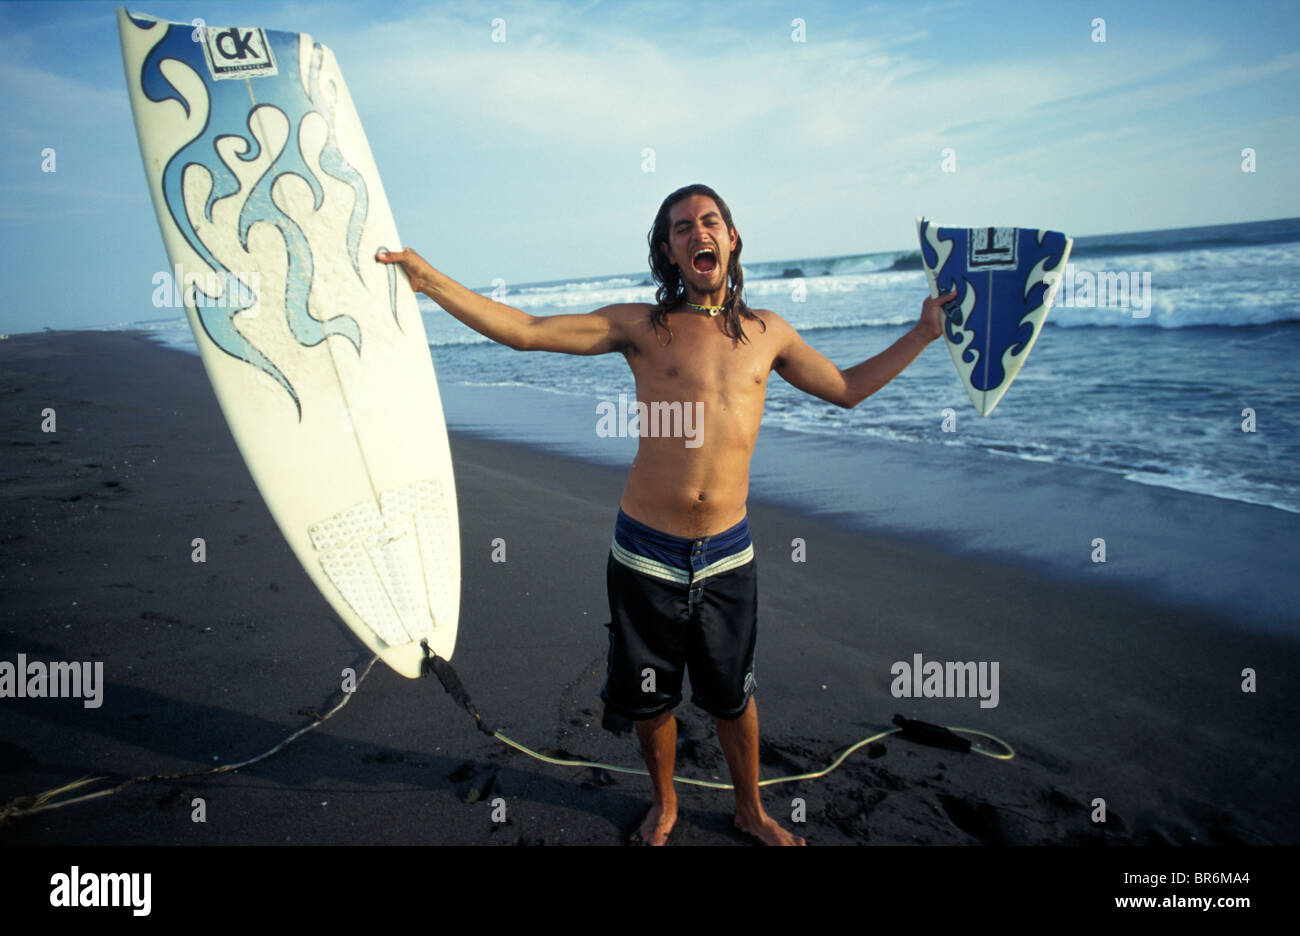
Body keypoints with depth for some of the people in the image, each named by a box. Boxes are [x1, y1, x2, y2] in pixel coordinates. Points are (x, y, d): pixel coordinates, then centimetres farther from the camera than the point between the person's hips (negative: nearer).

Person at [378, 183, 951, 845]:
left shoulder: (766, 332, 7)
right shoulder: (641, 325, -1)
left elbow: (848, 389, 19)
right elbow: (526, 332, -6)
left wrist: (925, 333, 16)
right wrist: (431, 281, -13)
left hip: (726, 555, 2)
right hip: (647, 554, -1)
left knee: (733, 698, 16)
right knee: (649, 699, 15)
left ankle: (750, 811, 42)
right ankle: (664, 806, 43)